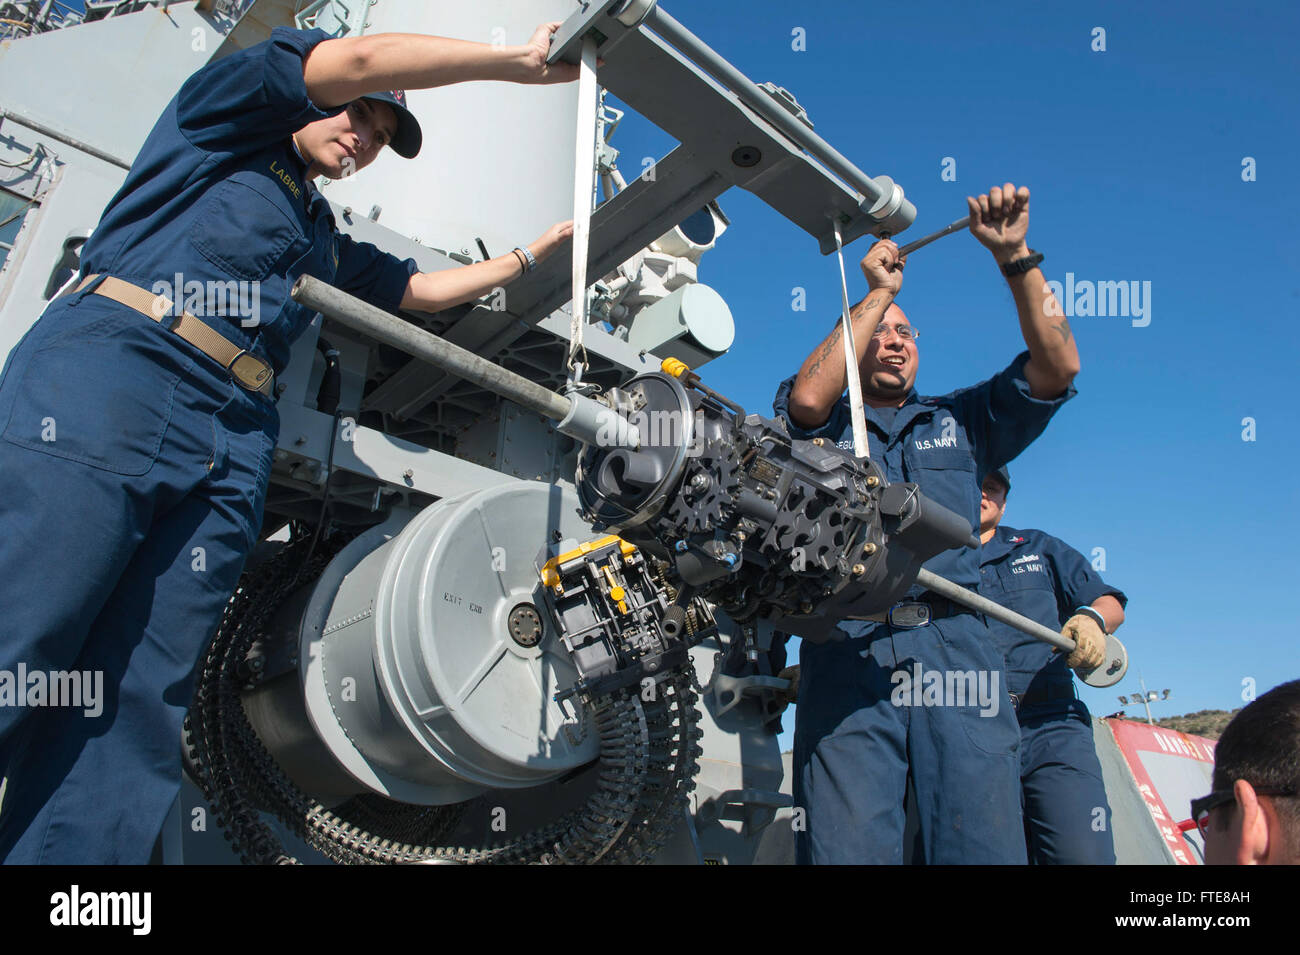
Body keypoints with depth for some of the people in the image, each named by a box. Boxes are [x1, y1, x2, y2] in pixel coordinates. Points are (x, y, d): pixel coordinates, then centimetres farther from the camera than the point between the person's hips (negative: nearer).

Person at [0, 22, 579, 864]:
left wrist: (535, 254, 45)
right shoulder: (217, 119, 19)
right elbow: (358, 58, 7)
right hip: (108, 379, -6)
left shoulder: (324, 241, 36)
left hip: (233, 446, 6)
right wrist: (523, 64, 13)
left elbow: (426, 288, 44)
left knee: (135, 722, -7)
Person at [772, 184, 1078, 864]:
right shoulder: (824, 425, 17)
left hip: (954, 650, 3)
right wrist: (879, 291, 3)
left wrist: (1014, 257, 5)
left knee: (985, 846, -3)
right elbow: (806, 397, -8)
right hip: (848, 652, -2)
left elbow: (1057, 368, 14)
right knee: (847, 850, -9)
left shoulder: (960, 420, 25)